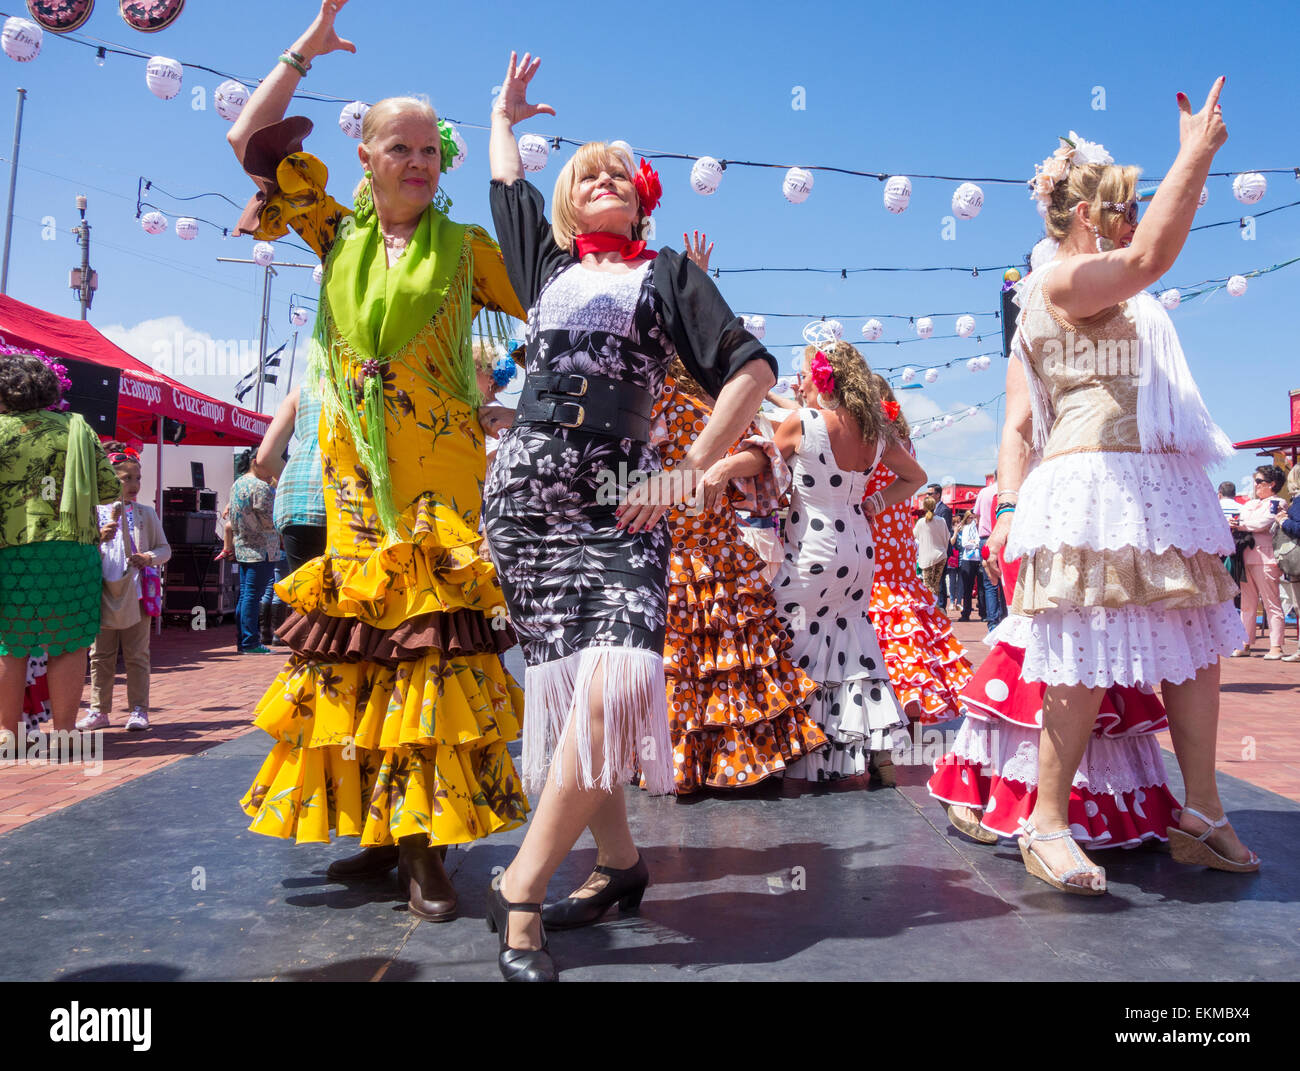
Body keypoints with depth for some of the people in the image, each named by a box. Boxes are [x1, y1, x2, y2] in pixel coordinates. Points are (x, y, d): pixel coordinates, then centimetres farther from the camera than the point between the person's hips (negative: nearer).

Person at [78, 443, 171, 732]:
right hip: (103, 594, 1)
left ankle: (138, 710, 9)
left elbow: (164, 548, 8)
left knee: (137, 655, 4)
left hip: (136, 595, -1)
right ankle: (99, 710, 17)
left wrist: (150, 558, -13)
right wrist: (99, 538, -16)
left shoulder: (145, 513, 5)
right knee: (101, 656, 8)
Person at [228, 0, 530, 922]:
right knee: (357, 646, 5)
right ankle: (382, 831, 19)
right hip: (355, 472, 3)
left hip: (441, 473, -3)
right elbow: (249, 140, 18)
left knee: (434, 648, -8)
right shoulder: (340, 234, 14)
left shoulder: (463, 247, 8)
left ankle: (427, 847, -1)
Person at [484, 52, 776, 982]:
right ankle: (618, 859, 14)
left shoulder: (668, 272, 15)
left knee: (615, 679, -21)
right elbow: (506, 183, 38)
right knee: (565, 683, -2)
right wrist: (506, 111, 54)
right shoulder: (548, 263, 22)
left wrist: (691, 471, -4)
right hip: (525, 484, 3)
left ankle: (521, 890, -12)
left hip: (619, 494, -3)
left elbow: (751, 368, 5)